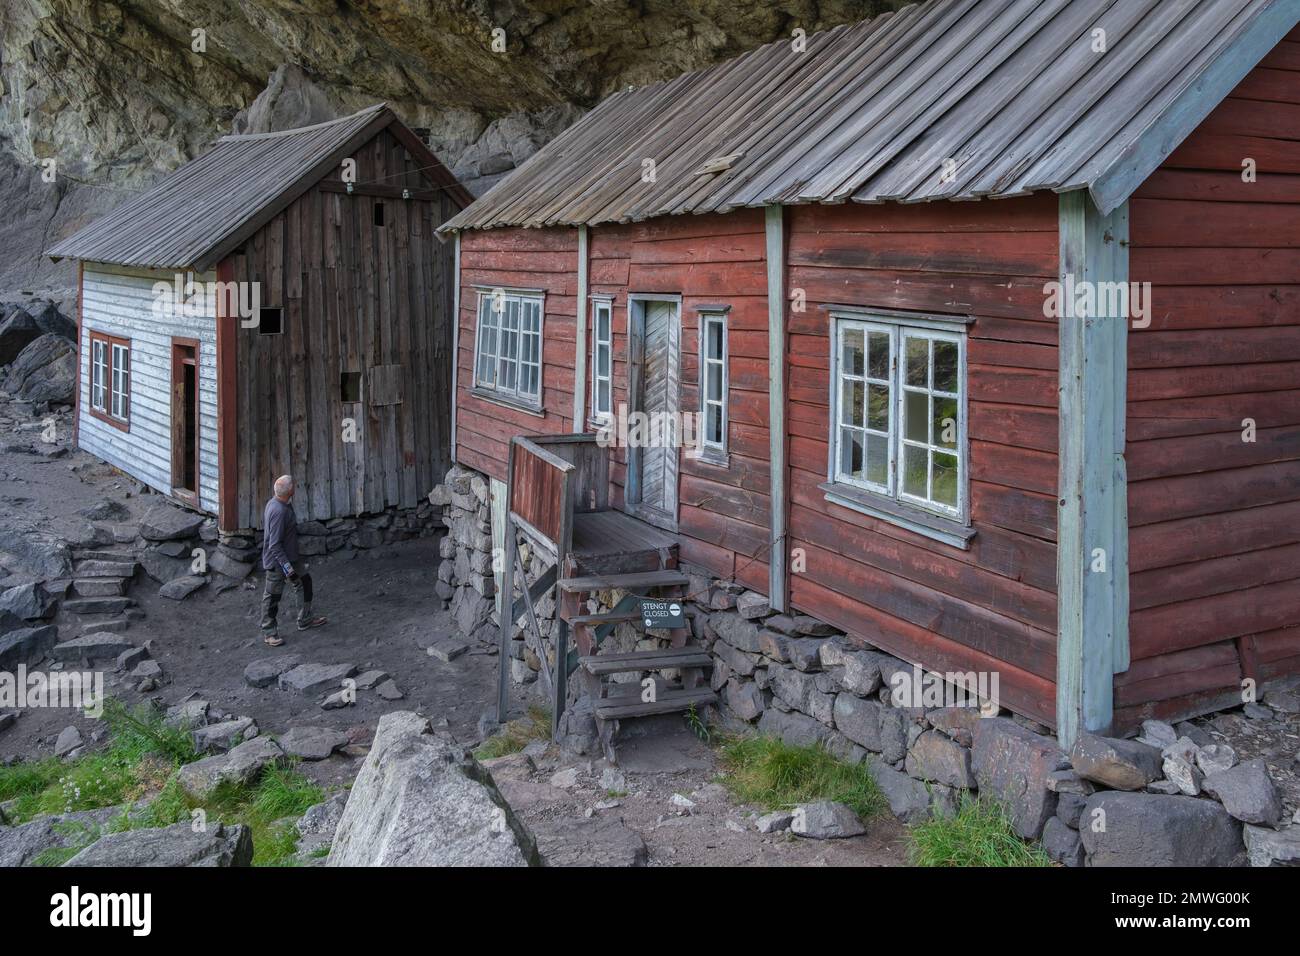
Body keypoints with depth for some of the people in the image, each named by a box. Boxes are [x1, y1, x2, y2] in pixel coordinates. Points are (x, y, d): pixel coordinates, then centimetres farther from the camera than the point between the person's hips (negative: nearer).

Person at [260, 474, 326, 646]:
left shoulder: (274, 503, 1)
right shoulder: (279, 511, -30)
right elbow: (274, 545, -29)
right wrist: (287, 567, -27)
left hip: (289, 558, 10)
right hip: (277, 561, -10)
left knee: (304, 582, 19)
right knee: (272, 597, 5)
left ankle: (305, 620, 32)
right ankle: (269, 633, 19)